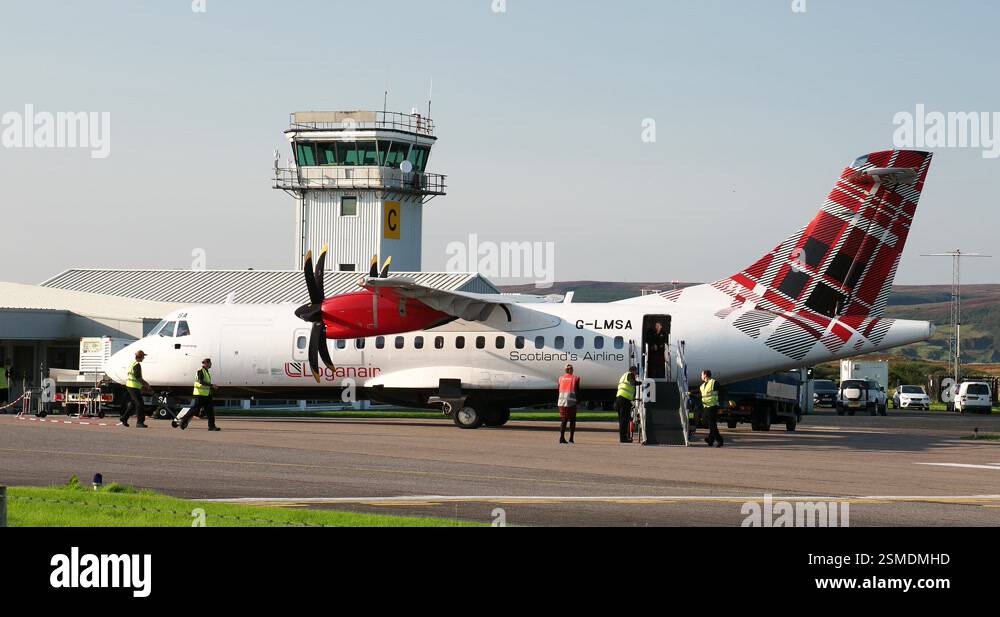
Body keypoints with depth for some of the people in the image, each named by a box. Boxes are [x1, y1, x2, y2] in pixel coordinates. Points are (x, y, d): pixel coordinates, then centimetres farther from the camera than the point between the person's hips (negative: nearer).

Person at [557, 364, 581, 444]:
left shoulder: (561, 378, 9)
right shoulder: (575, 378, -1)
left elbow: (559, 390, 11)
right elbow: (577, 391, -1)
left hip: (562, 401, 3)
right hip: (571, 401, -3)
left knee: (564, 420, 8)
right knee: (572, 420, 6)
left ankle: (562, 438, -1)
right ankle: (571, 439, 1)